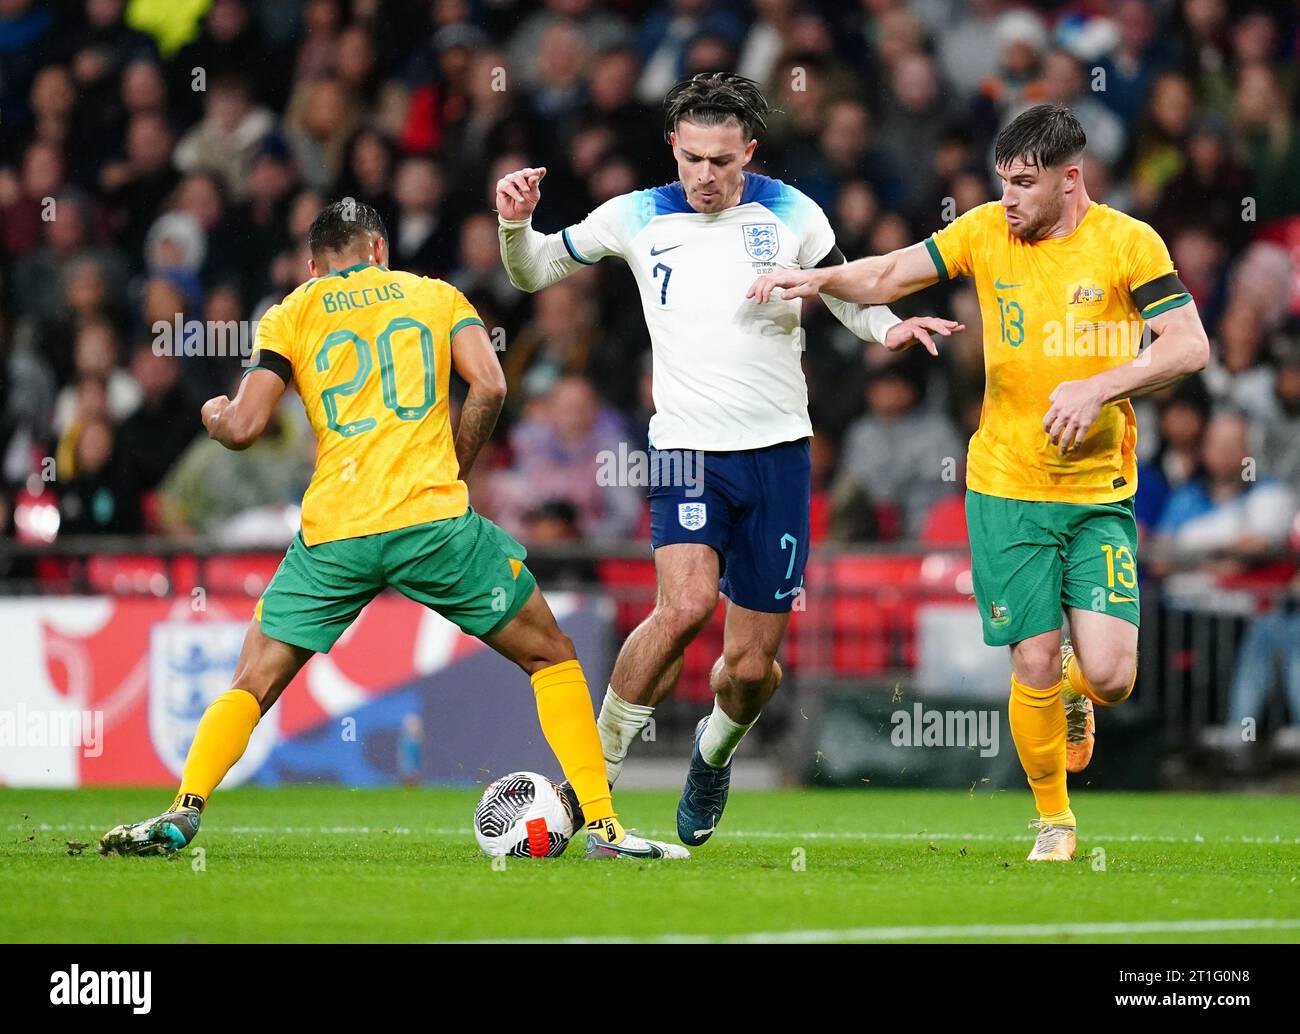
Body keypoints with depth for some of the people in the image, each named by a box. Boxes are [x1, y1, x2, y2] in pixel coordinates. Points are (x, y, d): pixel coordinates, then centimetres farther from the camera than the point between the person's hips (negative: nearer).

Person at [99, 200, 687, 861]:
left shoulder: (290, 317, 14)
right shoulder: (435, 296, 16)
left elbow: (243, 428, 4)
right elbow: (489, 387, 0)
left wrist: (214, 414, 26)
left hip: (331, 533, 1)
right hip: (433, 517, -1)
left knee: (252, 687, 14)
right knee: (551, 657, 14)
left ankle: (183, 812, -8)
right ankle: (603, 826, 4)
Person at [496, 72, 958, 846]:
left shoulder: (790, 214, -1)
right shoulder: (637, 218, 0)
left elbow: (847, 295, 11)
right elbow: (535, 272, 11)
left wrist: (889, 327, -10)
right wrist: (517, 224, -10)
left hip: (778, 450, 1)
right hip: (689, 449, -1)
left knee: (752, 666, 3)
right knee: (685, 603, -28)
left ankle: (716, 753, 38)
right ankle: (597, 769, -13)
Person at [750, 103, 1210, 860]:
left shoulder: (1127, 243, -6)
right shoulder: (986, 231, 2)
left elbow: (1190, 346, -11)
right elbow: (890, 276, 7)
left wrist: (1098, 387, -22)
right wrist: (821, 279, -11)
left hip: (1099, 492, -1)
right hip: (1006, 486, 1)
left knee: (1109, 673, -10)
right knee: (1033, 666, -3)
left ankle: (1076, 692, 28)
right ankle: (1054, 822, 17)